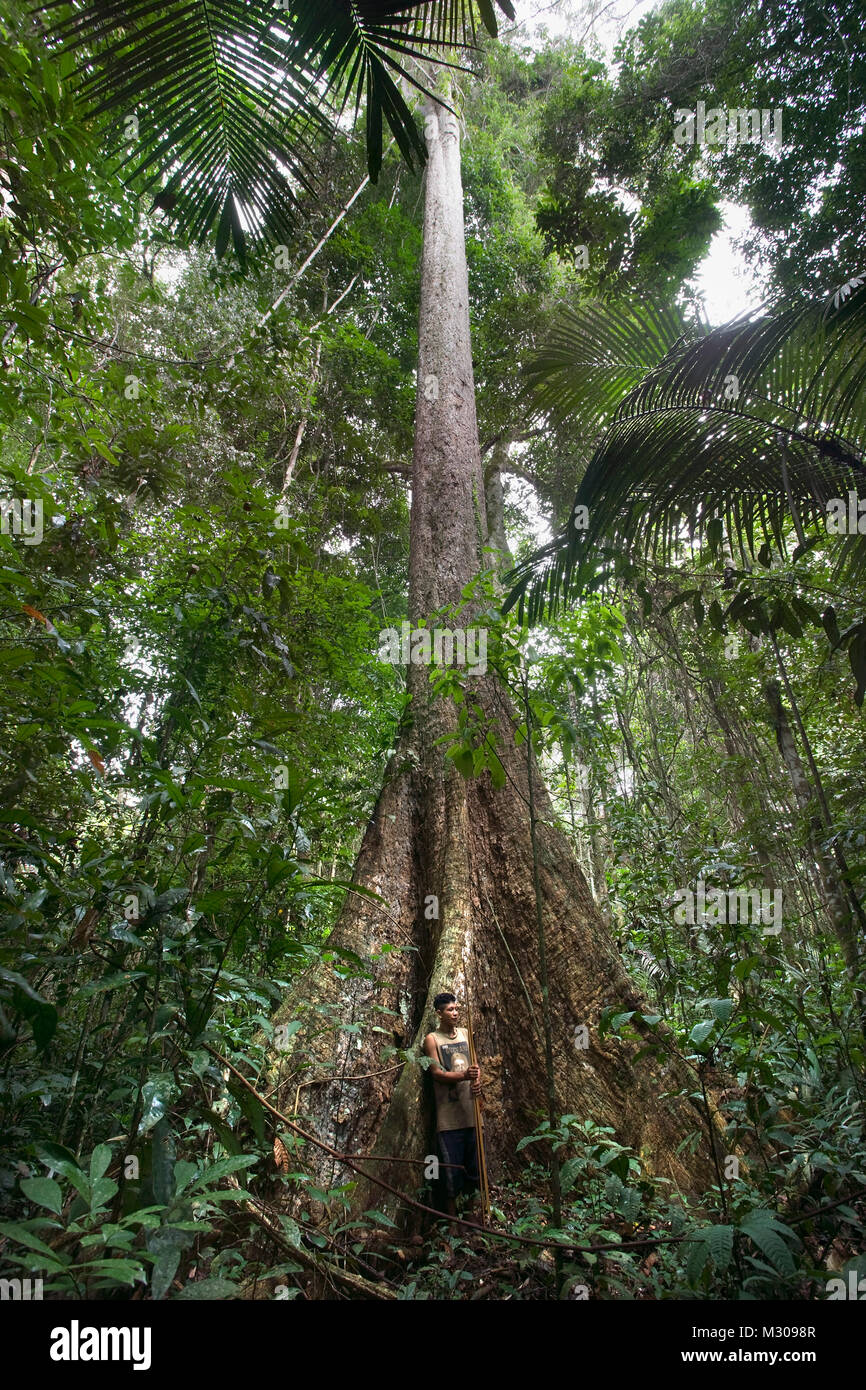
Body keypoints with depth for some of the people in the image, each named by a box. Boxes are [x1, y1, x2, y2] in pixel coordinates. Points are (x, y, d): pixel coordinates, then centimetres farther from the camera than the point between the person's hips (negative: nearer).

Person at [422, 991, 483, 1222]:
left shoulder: (465, 1034, 11)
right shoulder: (432, 1039, -4)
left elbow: (476, 1064, 11)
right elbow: (437, 1073, -11)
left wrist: (477, 1081, -12)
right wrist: (464, 1076, -26)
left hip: (471, 1110, 5)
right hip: (448, 1114, -4)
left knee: (474, 1162, 11)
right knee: (452, 1166, 0)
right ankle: (452, 1216, 15)